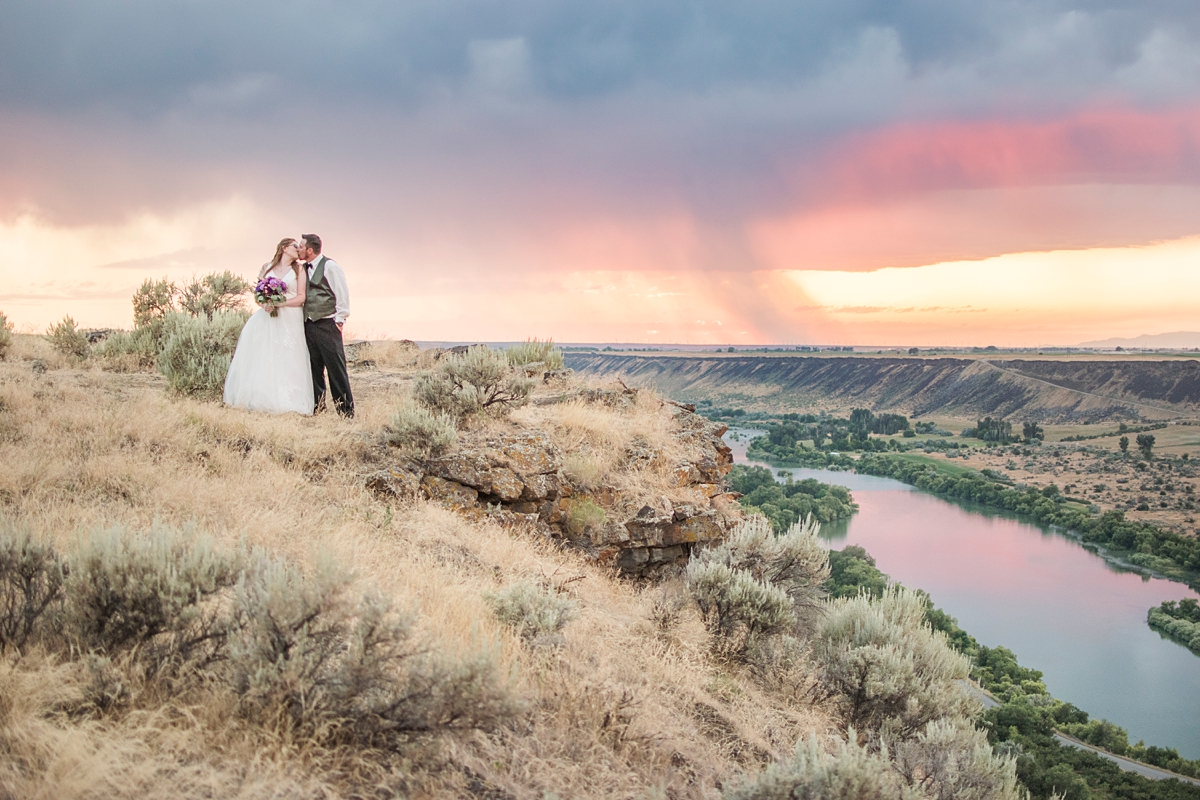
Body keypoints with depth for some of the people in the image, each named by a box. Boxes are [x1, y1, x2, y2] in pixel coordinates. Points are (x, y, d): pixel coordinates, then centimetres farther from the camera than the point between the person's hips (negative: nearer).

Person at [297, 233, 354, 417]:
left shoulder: (329, 266, -6)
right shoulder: (304, 269, 16)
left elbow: (342, 293, -7)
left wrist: (339, 320, -9)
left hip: (327, 324, -7)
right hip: (309, 325, 7)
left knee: (336, 368, -7)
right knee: (314, 369, 8)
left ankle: (346, 411, -3)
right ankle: (317, 407, 14)